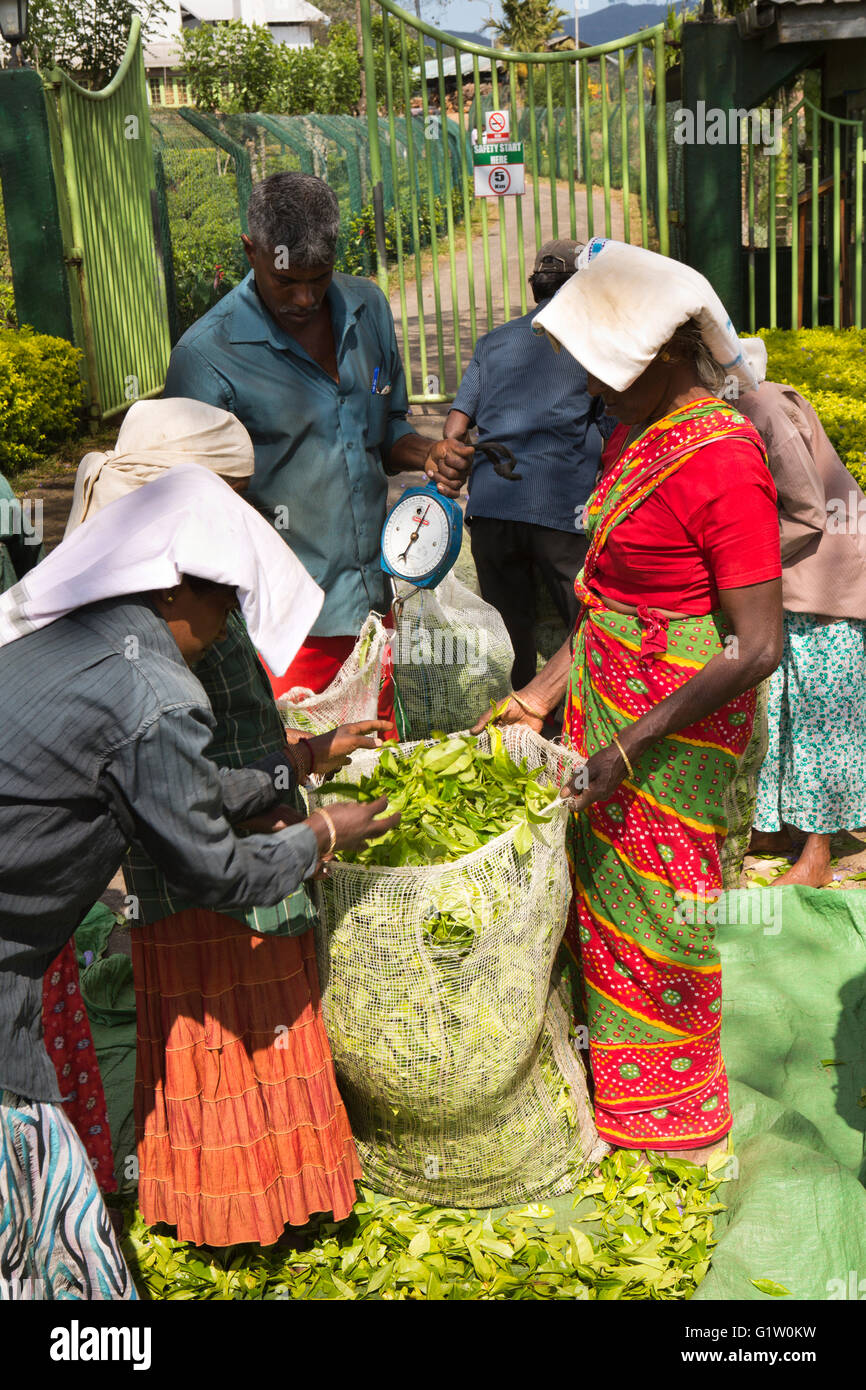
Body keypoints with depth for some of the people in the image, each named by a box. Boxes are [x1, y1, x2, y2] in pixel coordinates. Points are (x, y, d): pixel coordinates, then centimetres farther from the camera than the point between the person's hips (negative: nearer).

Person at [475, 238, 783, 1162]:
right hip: (609, 697, 8)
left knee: (653, 910, 7)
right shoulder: (648, 435, 8)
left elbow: (758, 649, -23)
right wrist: (545, 690, 10)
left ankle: (671, 1114, 29)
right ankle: (614, 1072, 37)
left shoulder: (722, 462, -21)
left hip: (677, 720, -8)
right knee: (601, 886, 17)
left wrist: (631, 746, -20)